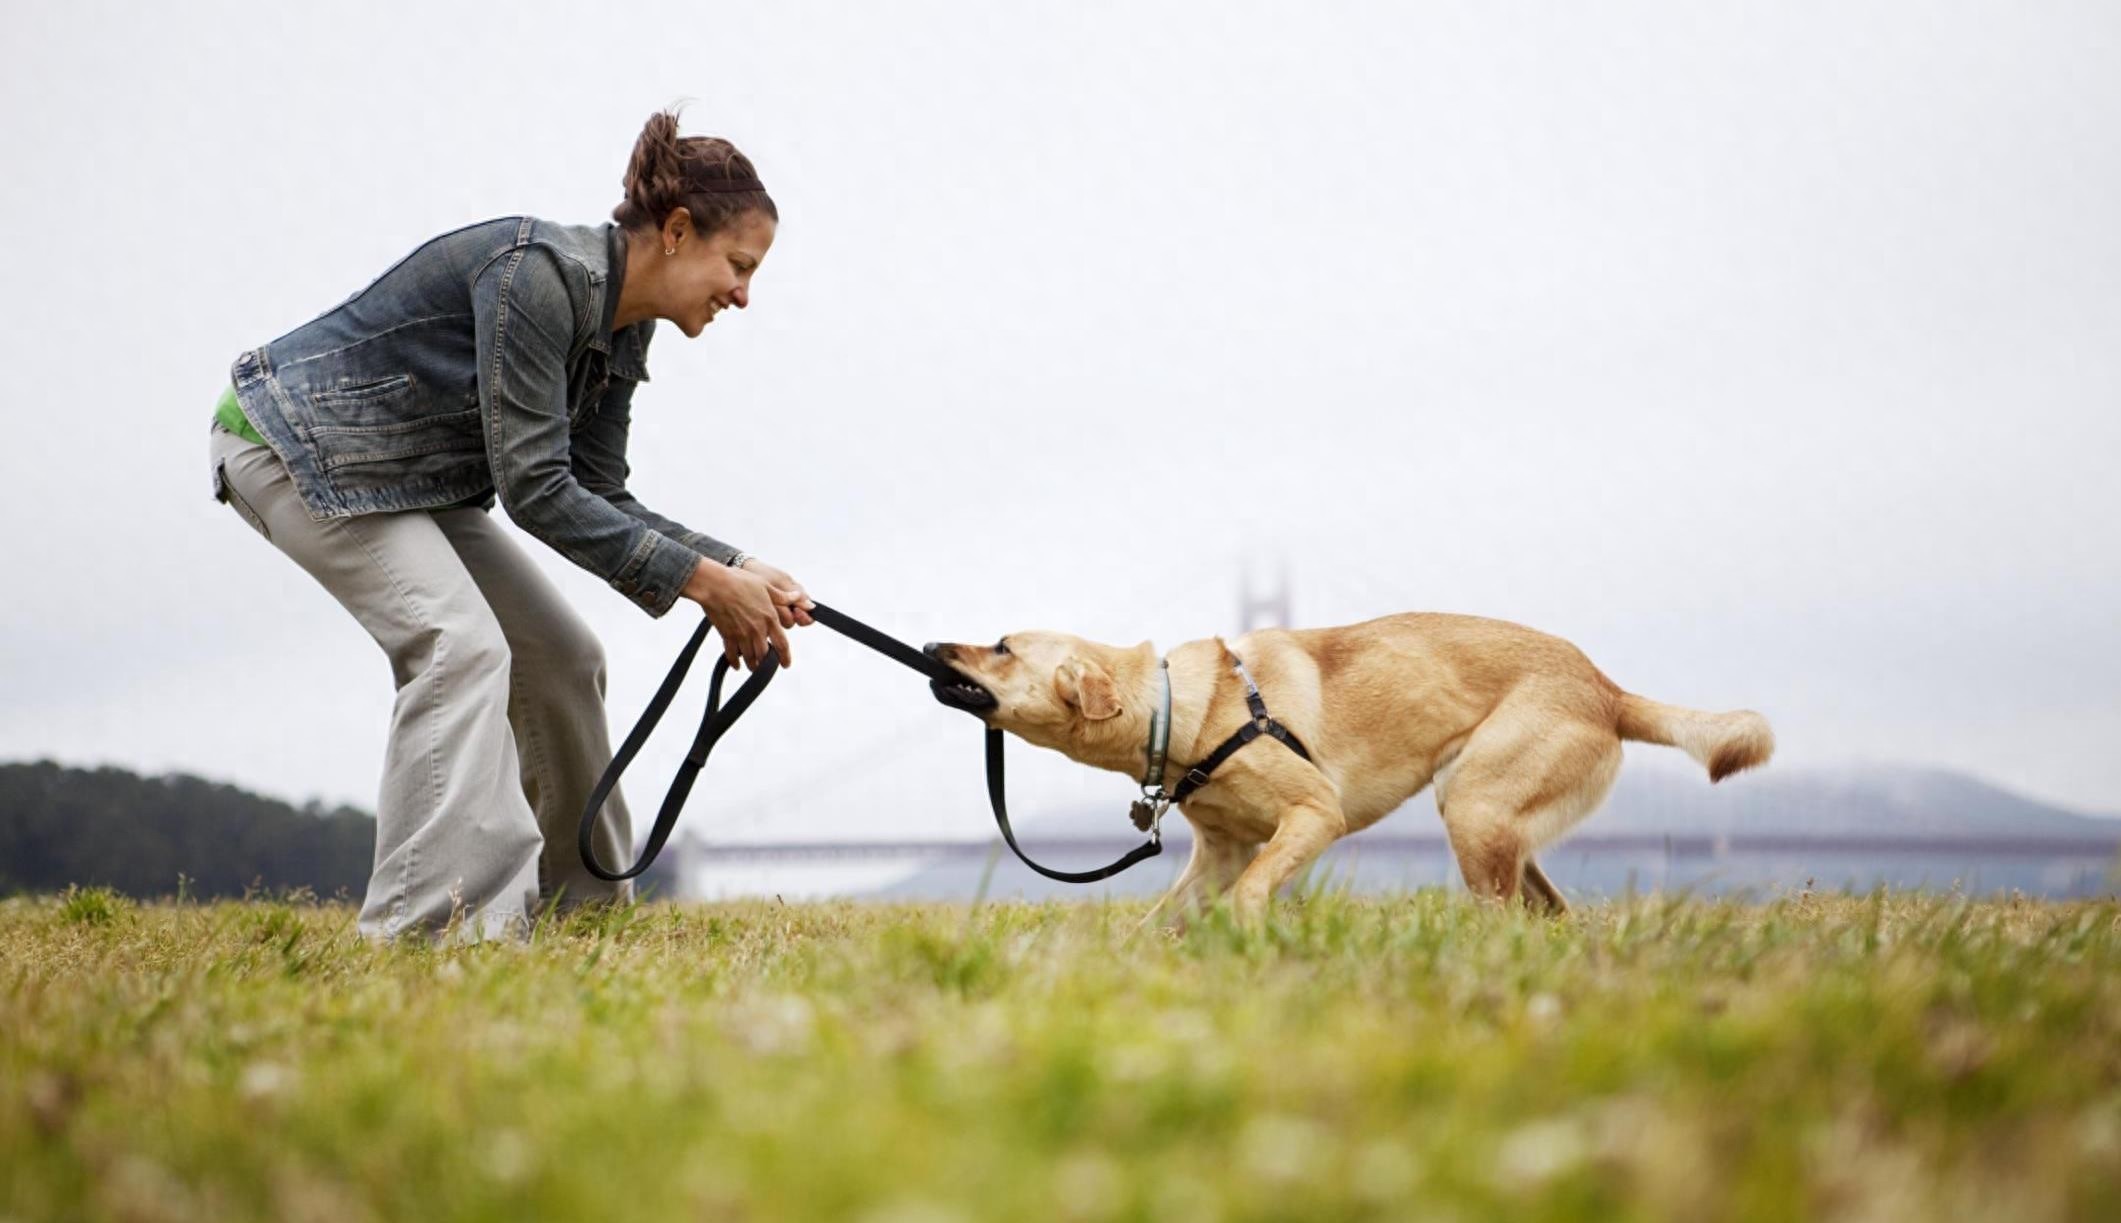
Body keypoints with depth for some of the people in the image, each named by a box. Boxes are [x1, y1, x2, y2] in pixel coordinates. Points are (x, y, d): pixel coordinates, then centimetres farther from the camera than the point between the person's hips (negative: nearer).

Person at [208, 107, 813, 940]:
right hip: (295, 445, -10)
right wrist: (699, 580, -27)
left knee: (559, 657, 6)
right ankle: (429, 926, -26)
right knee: (460, 644, -25)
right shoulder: (540, 273, -28)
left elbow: (595, 497, 3)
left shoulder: (621, 329, 0)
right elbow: (533, 489, -30)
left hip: (406, 473, 10)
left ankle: (574, 908, 17)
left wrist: (735, 570, -8)